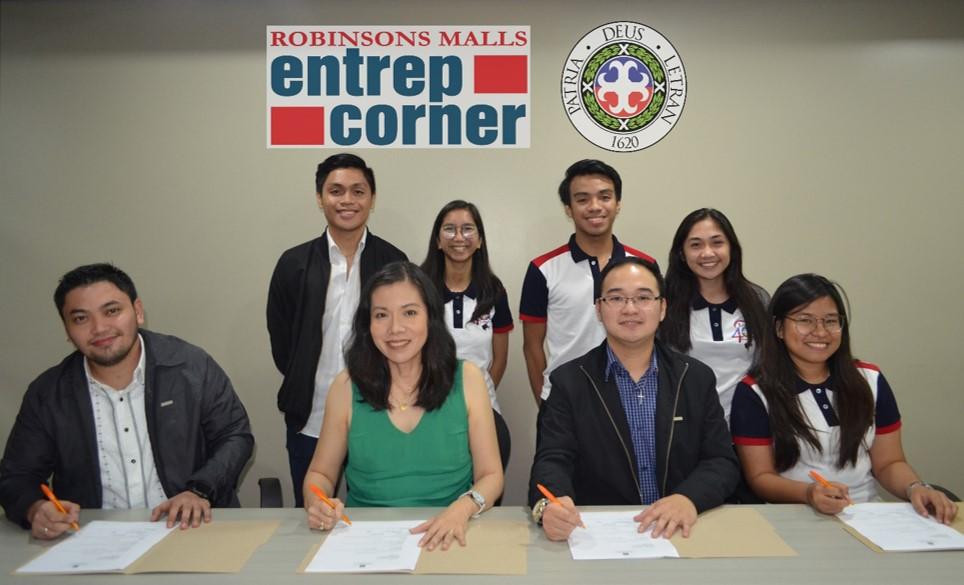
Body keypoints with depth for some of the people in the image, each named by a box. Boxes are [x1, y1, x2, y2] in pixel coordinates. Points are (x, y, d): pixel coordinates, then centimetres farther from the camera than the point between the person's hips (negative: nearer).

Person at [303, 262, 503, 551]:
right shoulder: (347, 386, -1)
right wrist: (317, 502, -12)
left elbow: (490, 475, 0)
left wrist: (463, 508, -19)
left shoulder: (467, 378, -3)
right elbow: (320, 473, 9)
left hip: (445, 539, -1)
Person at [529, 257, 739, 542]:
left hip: (679, 534, 3)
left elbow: (722, 461, 4)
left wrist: (689, 498, -19)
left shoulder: (697, 378, 7)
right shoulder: (569, 382, 1)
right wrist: (549, 506, -31)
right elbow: (552, 462, -7)